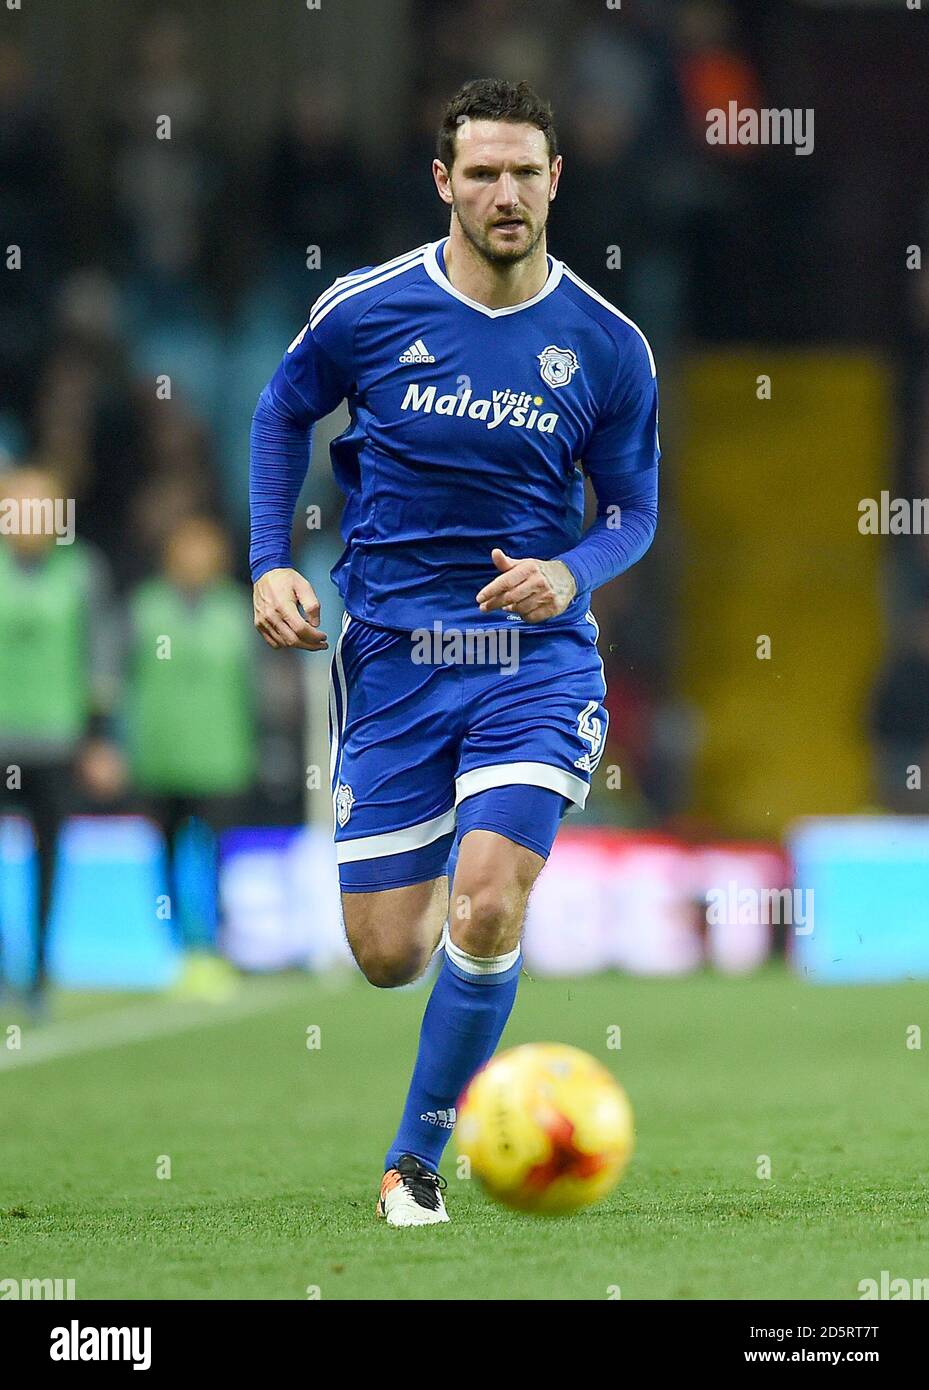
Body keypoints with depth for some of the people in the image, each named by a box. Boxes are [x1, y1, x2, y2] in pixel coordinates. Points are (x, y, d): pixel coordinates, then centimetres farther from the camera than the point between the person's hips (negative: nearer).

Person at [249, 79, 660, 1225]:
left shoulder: (608, 346, -4)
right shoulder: (367, 310, -5)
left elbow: (634, 510, 8)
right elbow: (281, 412, 13)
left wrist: (571, 574, -14)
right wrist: (270, 562, 3)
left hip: (535, 654, -1)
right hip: (392, 656, 1)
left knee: (486, 911, -20)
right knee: (386, 956, 1)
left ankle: (418, 1158, 0)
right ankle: (423, 885, 42)